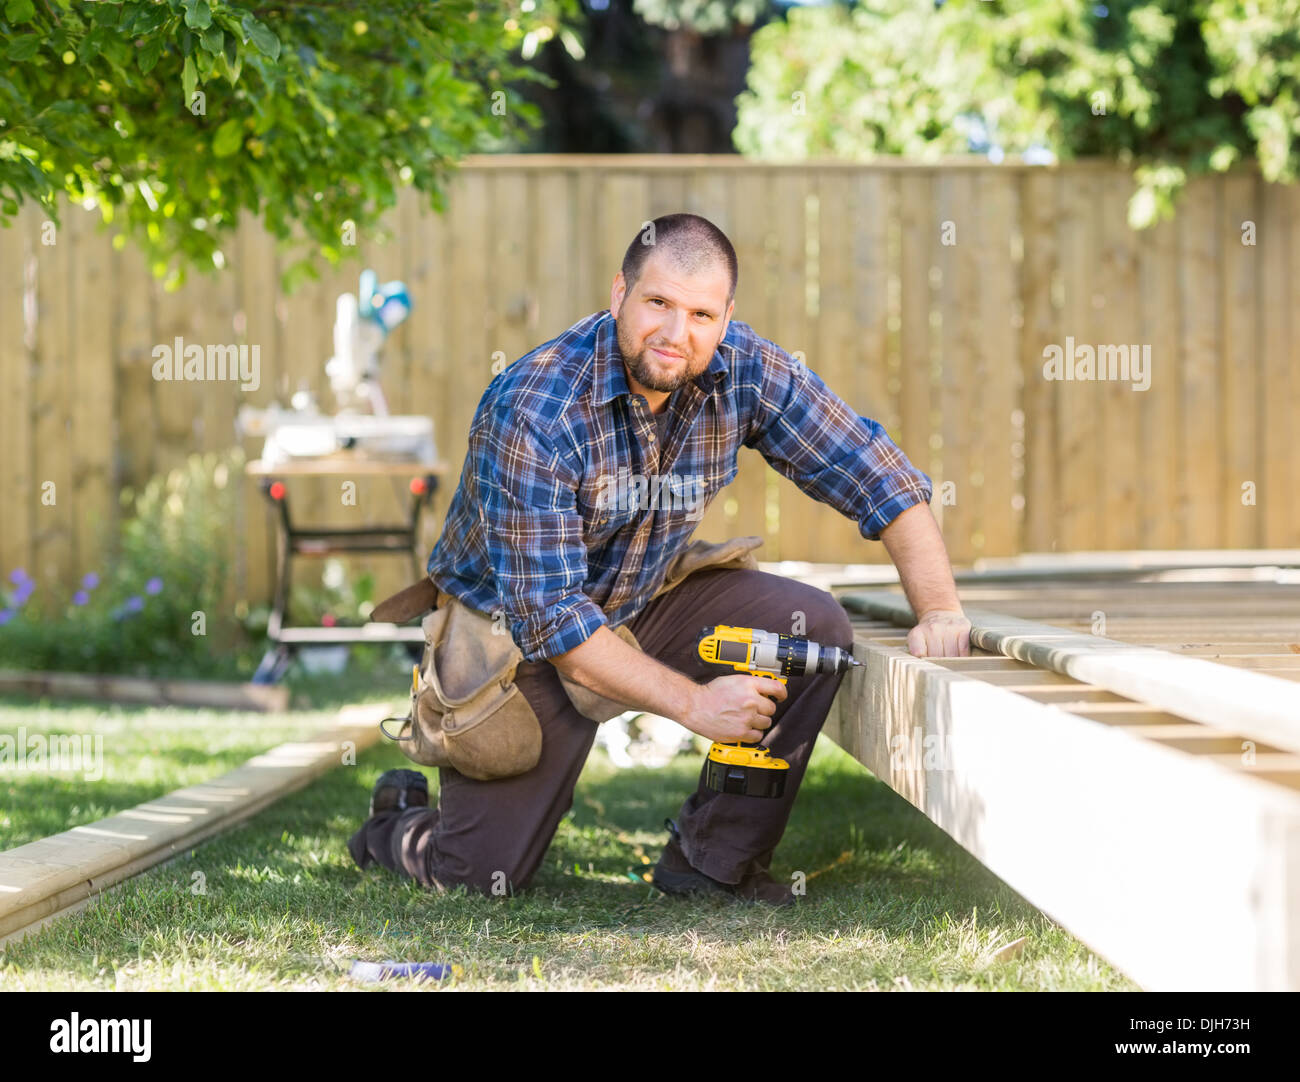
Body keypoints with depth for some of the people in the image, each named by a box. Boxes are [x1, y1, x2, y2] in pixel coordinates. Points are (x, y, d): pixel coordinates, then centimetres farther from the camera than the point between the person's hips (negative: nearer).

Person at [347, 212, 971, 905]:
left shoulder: (746, 373, -15)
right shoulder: (533, 410, -29)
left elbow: (878, 476, -8)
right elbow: (552, 617, -29)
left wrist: (939, 612, -21)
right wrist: (693, 703, -32)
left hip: (643, 604, 5)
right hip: (513, 632, -5)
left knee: (814, 626, -17)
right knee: (486, 875, -12)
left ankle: (710, 860, -5)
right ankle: (402, 819, 25)